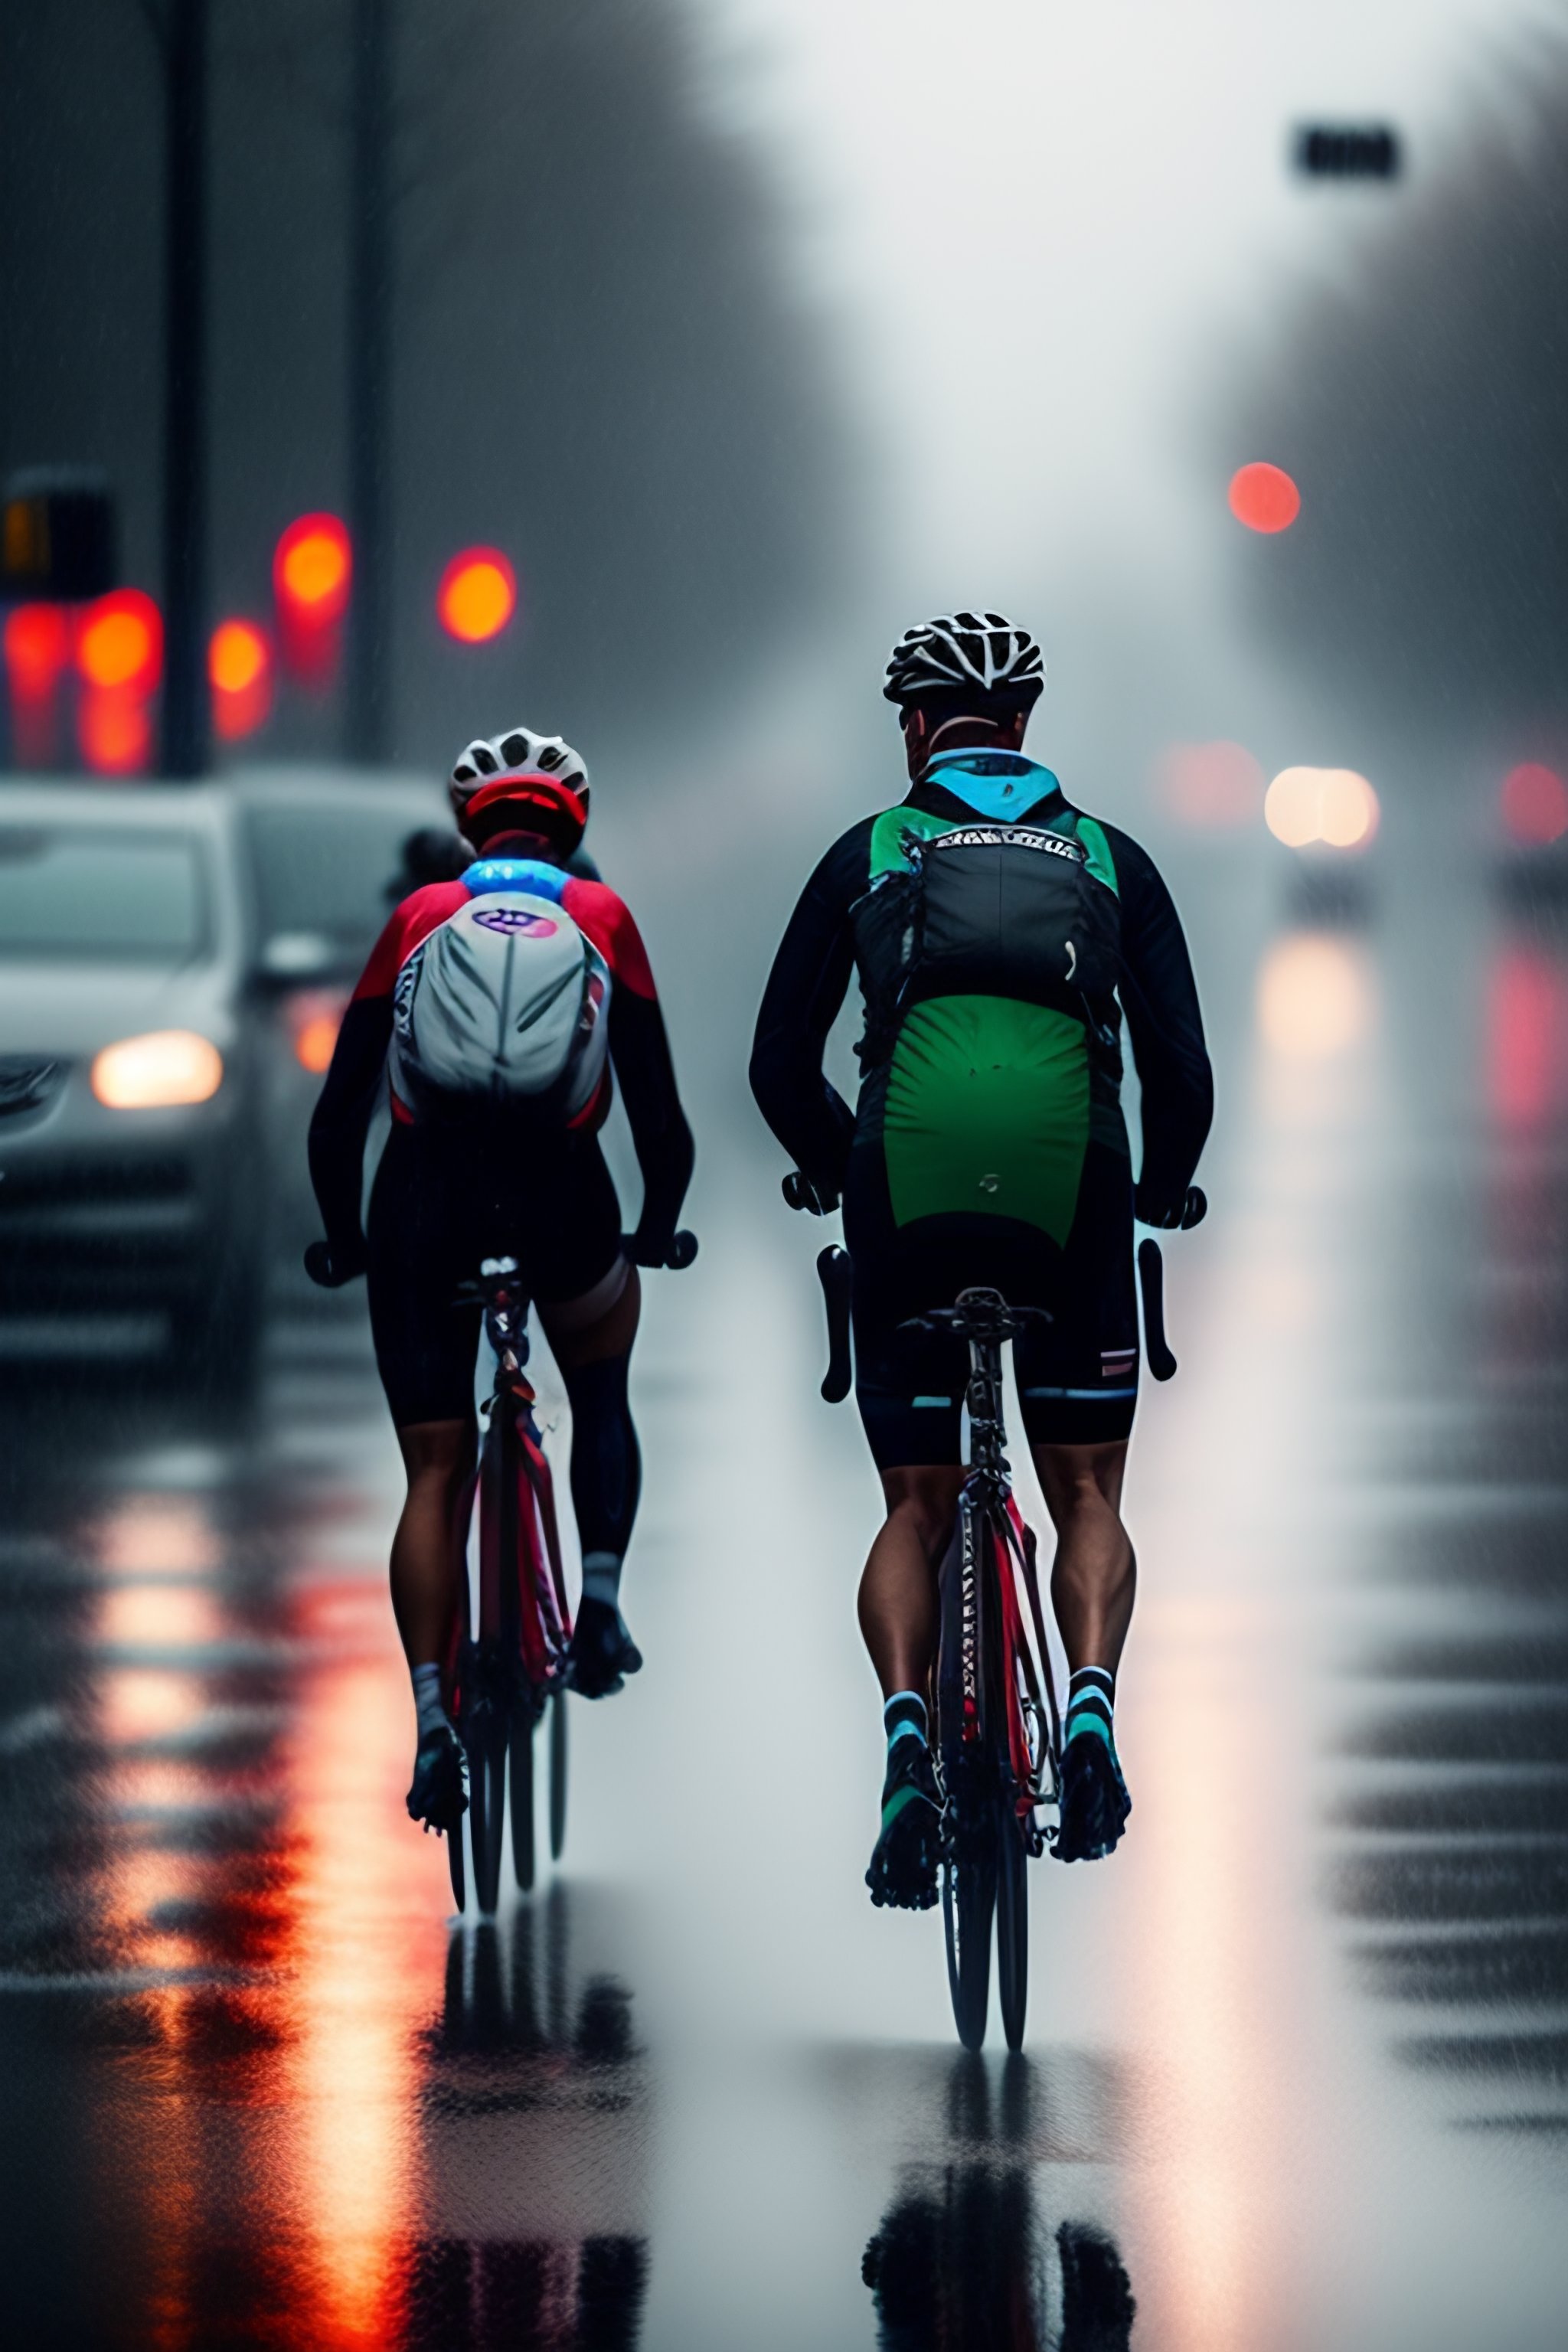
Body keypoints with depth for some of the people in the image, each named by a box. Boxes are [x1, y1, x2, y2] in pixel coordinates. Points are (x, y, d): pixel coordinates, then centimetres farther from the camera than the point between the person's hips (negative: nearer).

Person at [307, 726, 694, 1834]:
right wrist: (659, 1229, 33)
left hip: (424, 1191, 0)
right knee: (602, 1390, 30)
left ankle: (433, 1713, -7)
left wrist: (343, 1241, 32)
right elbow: (661, 1113, 17)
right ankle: (600, 1601, 13)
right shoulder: (601, 915, 17)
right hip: (559, 1185, 0)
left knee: (436, 1471, 8)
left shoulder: (420, 917, 19)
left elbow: (339, 1112, 19)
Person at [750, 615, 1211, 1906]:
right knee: (1088, 1498, 16)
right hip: (1072, 1200, 0)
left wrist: (840, 1169, 32)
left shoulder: (868, 854, 13)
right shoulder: (1111, 862, 14)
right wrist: (1166, 1190, 27)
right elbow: (1183, 1071, 8)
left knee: (917, 1510, 12)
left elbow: (780, 1066, 14)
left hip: (908, 1205, 0)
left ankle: (909, 1734, -13)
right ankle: (1093, 1702, -11)